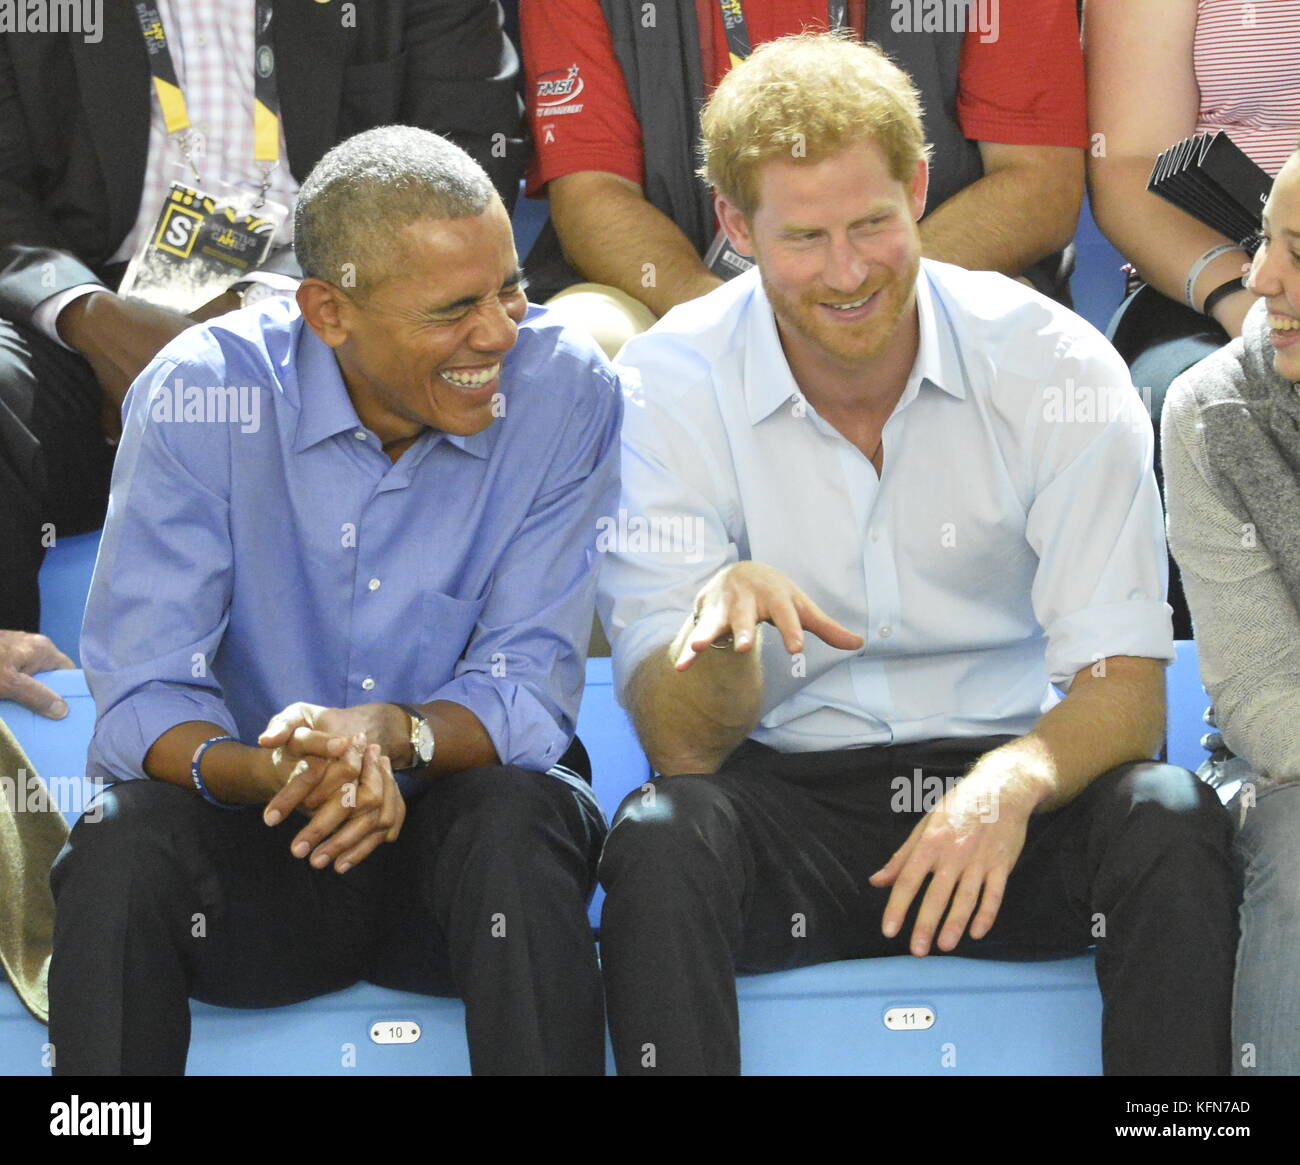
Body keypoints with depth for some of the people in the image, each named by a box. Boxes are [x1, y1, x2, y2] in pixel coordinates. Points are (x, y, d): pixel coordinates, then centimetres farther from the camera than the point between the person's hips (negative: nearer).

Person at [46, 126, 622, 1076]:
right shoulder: (199, 397, -12)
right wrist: (260, 770, -38)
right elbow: (144, 699, -15)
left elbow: (530, 689, -11)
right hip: (257, 839, 0)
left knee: (520, 823, -33)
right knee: (119, 845, -31)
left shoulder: (563, 391, -10)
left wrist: (392, 732, -34)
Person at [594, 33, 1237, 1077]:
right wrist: (725, 606, -33)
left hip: (1001, 791, 1)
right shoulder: (667, 386, -7)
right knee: (657, 837, -32)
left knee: (1167, 818, -29)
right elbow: (681, 744, -10)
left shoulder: (1054, 365, -6)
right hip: (787, 794, 0)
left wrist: (1011, 785, -32)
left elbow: (1125, 690, -9)